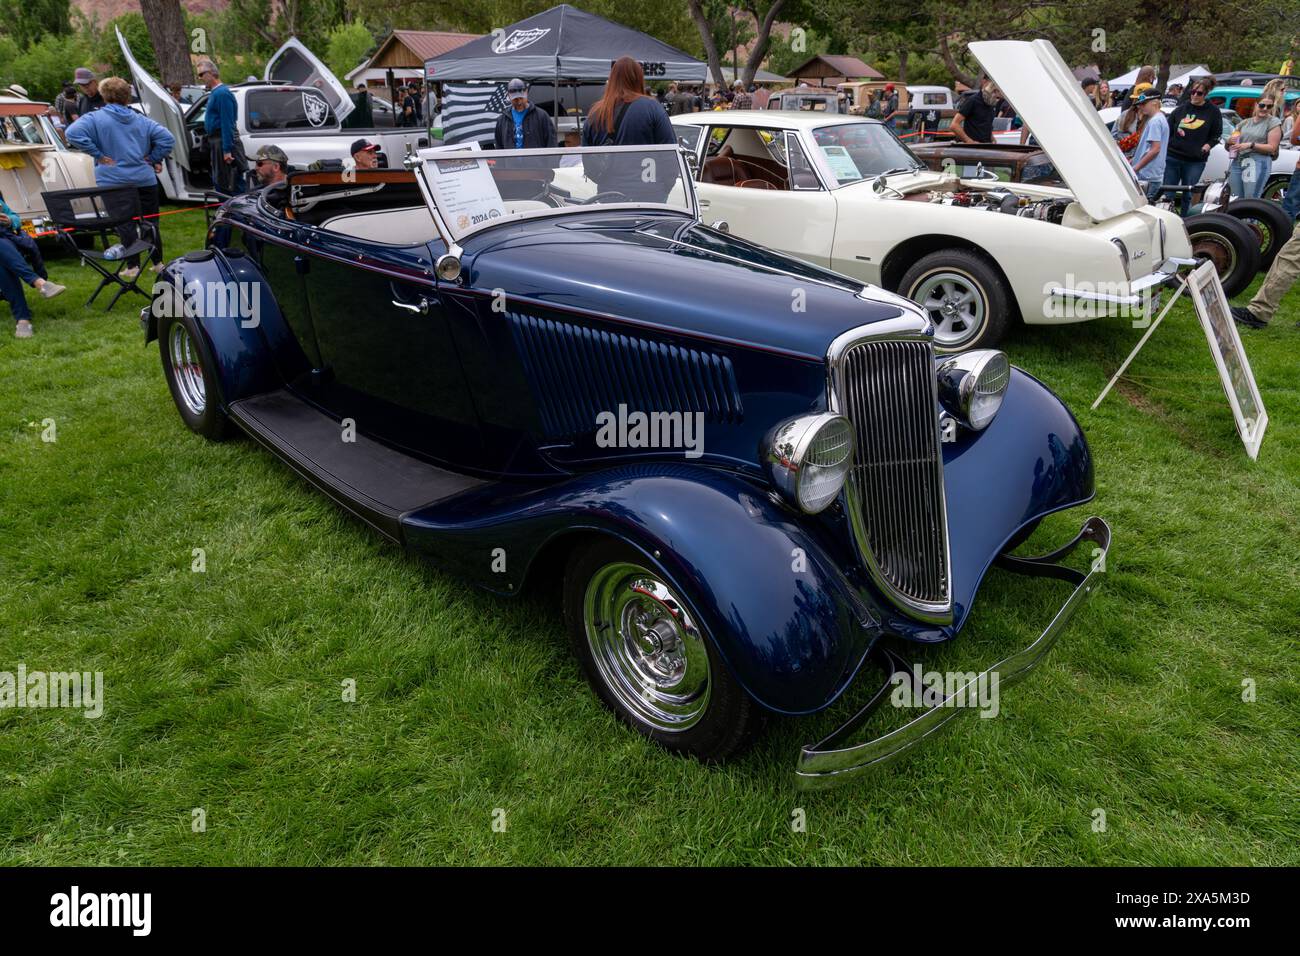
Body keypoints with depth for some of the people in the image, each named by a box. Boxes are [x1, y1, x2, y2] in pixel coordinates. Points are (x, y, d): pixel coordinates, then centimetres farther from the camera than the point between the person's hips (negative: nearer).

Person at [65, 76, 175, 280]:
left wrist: (98, 155, -9)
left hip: (114, 181, -2)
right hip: (145, 179, 2)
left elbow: (73, 133, -17)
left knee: (125, 225, 4)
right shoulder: (140, 119, 5)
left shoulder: (95, 118, -4)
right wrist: (154, 159, 5)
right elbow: (167, 138, 1)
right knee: (150, 222, 11)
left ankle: (133, 266, 4)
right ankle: (158, 263, 14)